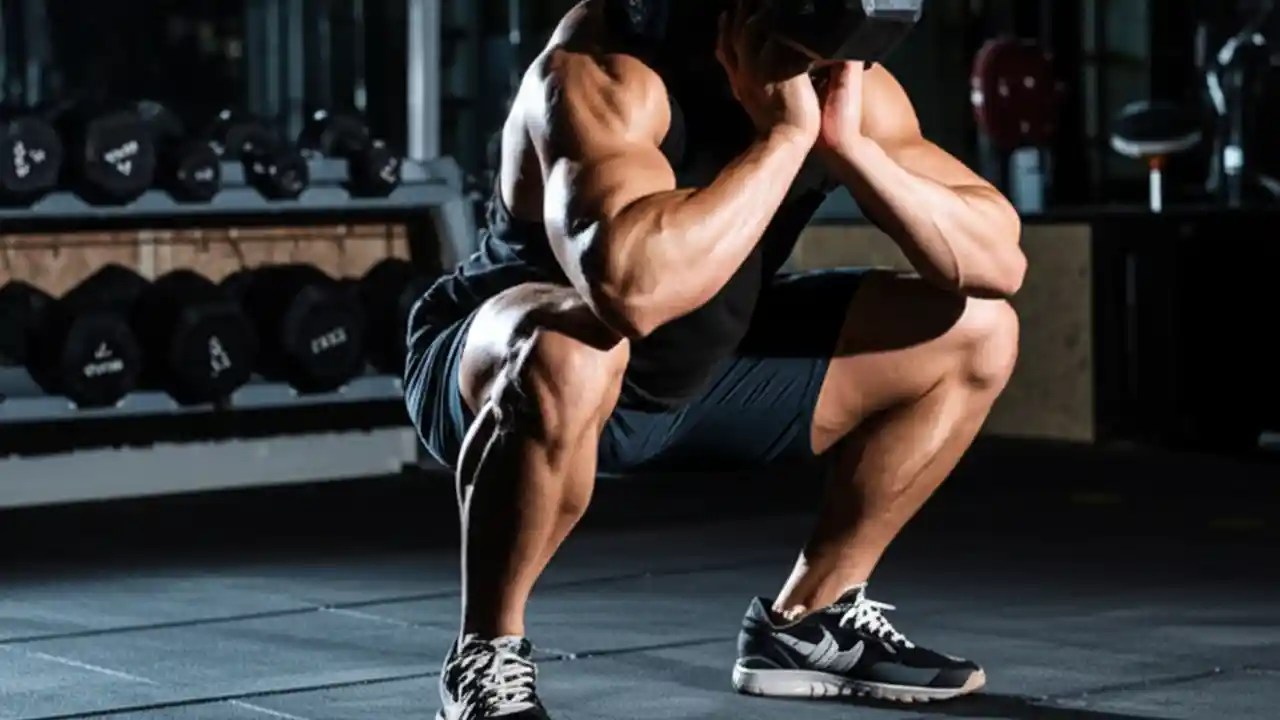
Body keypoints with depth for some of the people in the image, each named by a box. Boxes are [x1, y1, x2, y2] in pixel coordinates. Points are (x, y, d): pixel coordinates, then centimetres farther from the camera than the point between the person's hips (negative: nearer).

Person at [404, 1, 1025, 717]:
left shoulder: (846, 84, -11)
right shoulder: (606, 68, -31)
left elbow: (1000, 263, -15)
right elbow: (631, 284, -50)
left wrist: (848, 146, -28)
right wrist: (786, 135, -39)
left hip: (695, 368, 7)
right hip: (500, 360, -7)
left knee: (974, 333, 1)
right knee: (570, 350, -42)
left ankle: (806, 621, 13)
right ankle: (486, 660, -19)